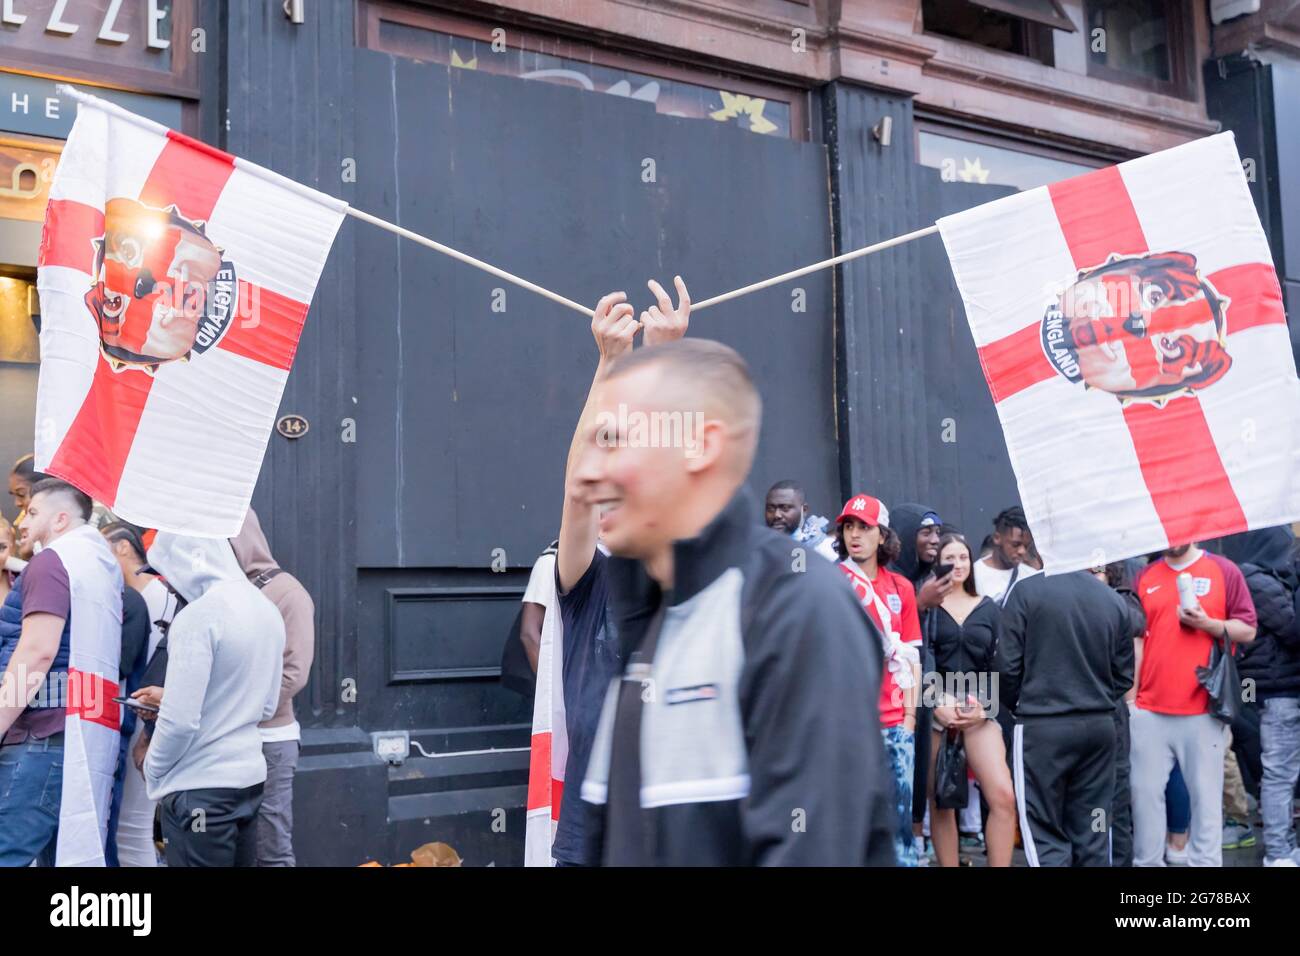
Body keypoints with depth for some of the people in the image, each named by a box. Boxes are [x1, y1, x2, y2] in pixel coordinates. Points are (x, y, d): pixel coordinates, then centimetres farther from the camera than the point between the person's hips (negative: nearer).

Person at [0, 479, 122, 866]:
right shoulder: (101, 565, 22)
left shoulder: (52, 560, -4)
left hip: (47, 735, -9)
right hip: (92, 734, 9)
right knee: (72, 856, 8)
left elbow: (38, 651, -15)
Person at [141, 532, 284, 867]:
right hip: (250, 776, 8)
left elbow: (180, 722, -21)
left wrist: (153, 774, -2)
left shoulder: (197, 616, -19)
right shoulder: (266, 608, 6)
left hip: (200, 788, -8)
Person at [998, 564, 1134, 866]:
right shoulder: (1115, 601, 5)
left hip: (1042, 727, -4)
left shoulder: (1027, 591, -9)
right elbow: (1124, 676, 8)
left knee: (1045, 834, 2)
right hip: (1100, 727, 4)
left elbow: (1008, 666, -9)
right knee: (1093, 835, 12)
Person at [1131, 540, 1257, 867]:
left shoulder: (1224, 571, 2)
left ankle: (1205, 862, 12)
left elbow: (1248, 630, 3)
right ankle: (1147, 862, 13)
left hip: (1202, 710, -2)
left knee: (1205, 794, 3)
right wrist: (1131, 696, 7)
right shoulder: (1146, 576, 11)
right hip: (1150, 709, 3)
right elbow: (1137, 639, 12)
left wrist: (1207, 624, -15)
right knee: (1145, 790, 4)